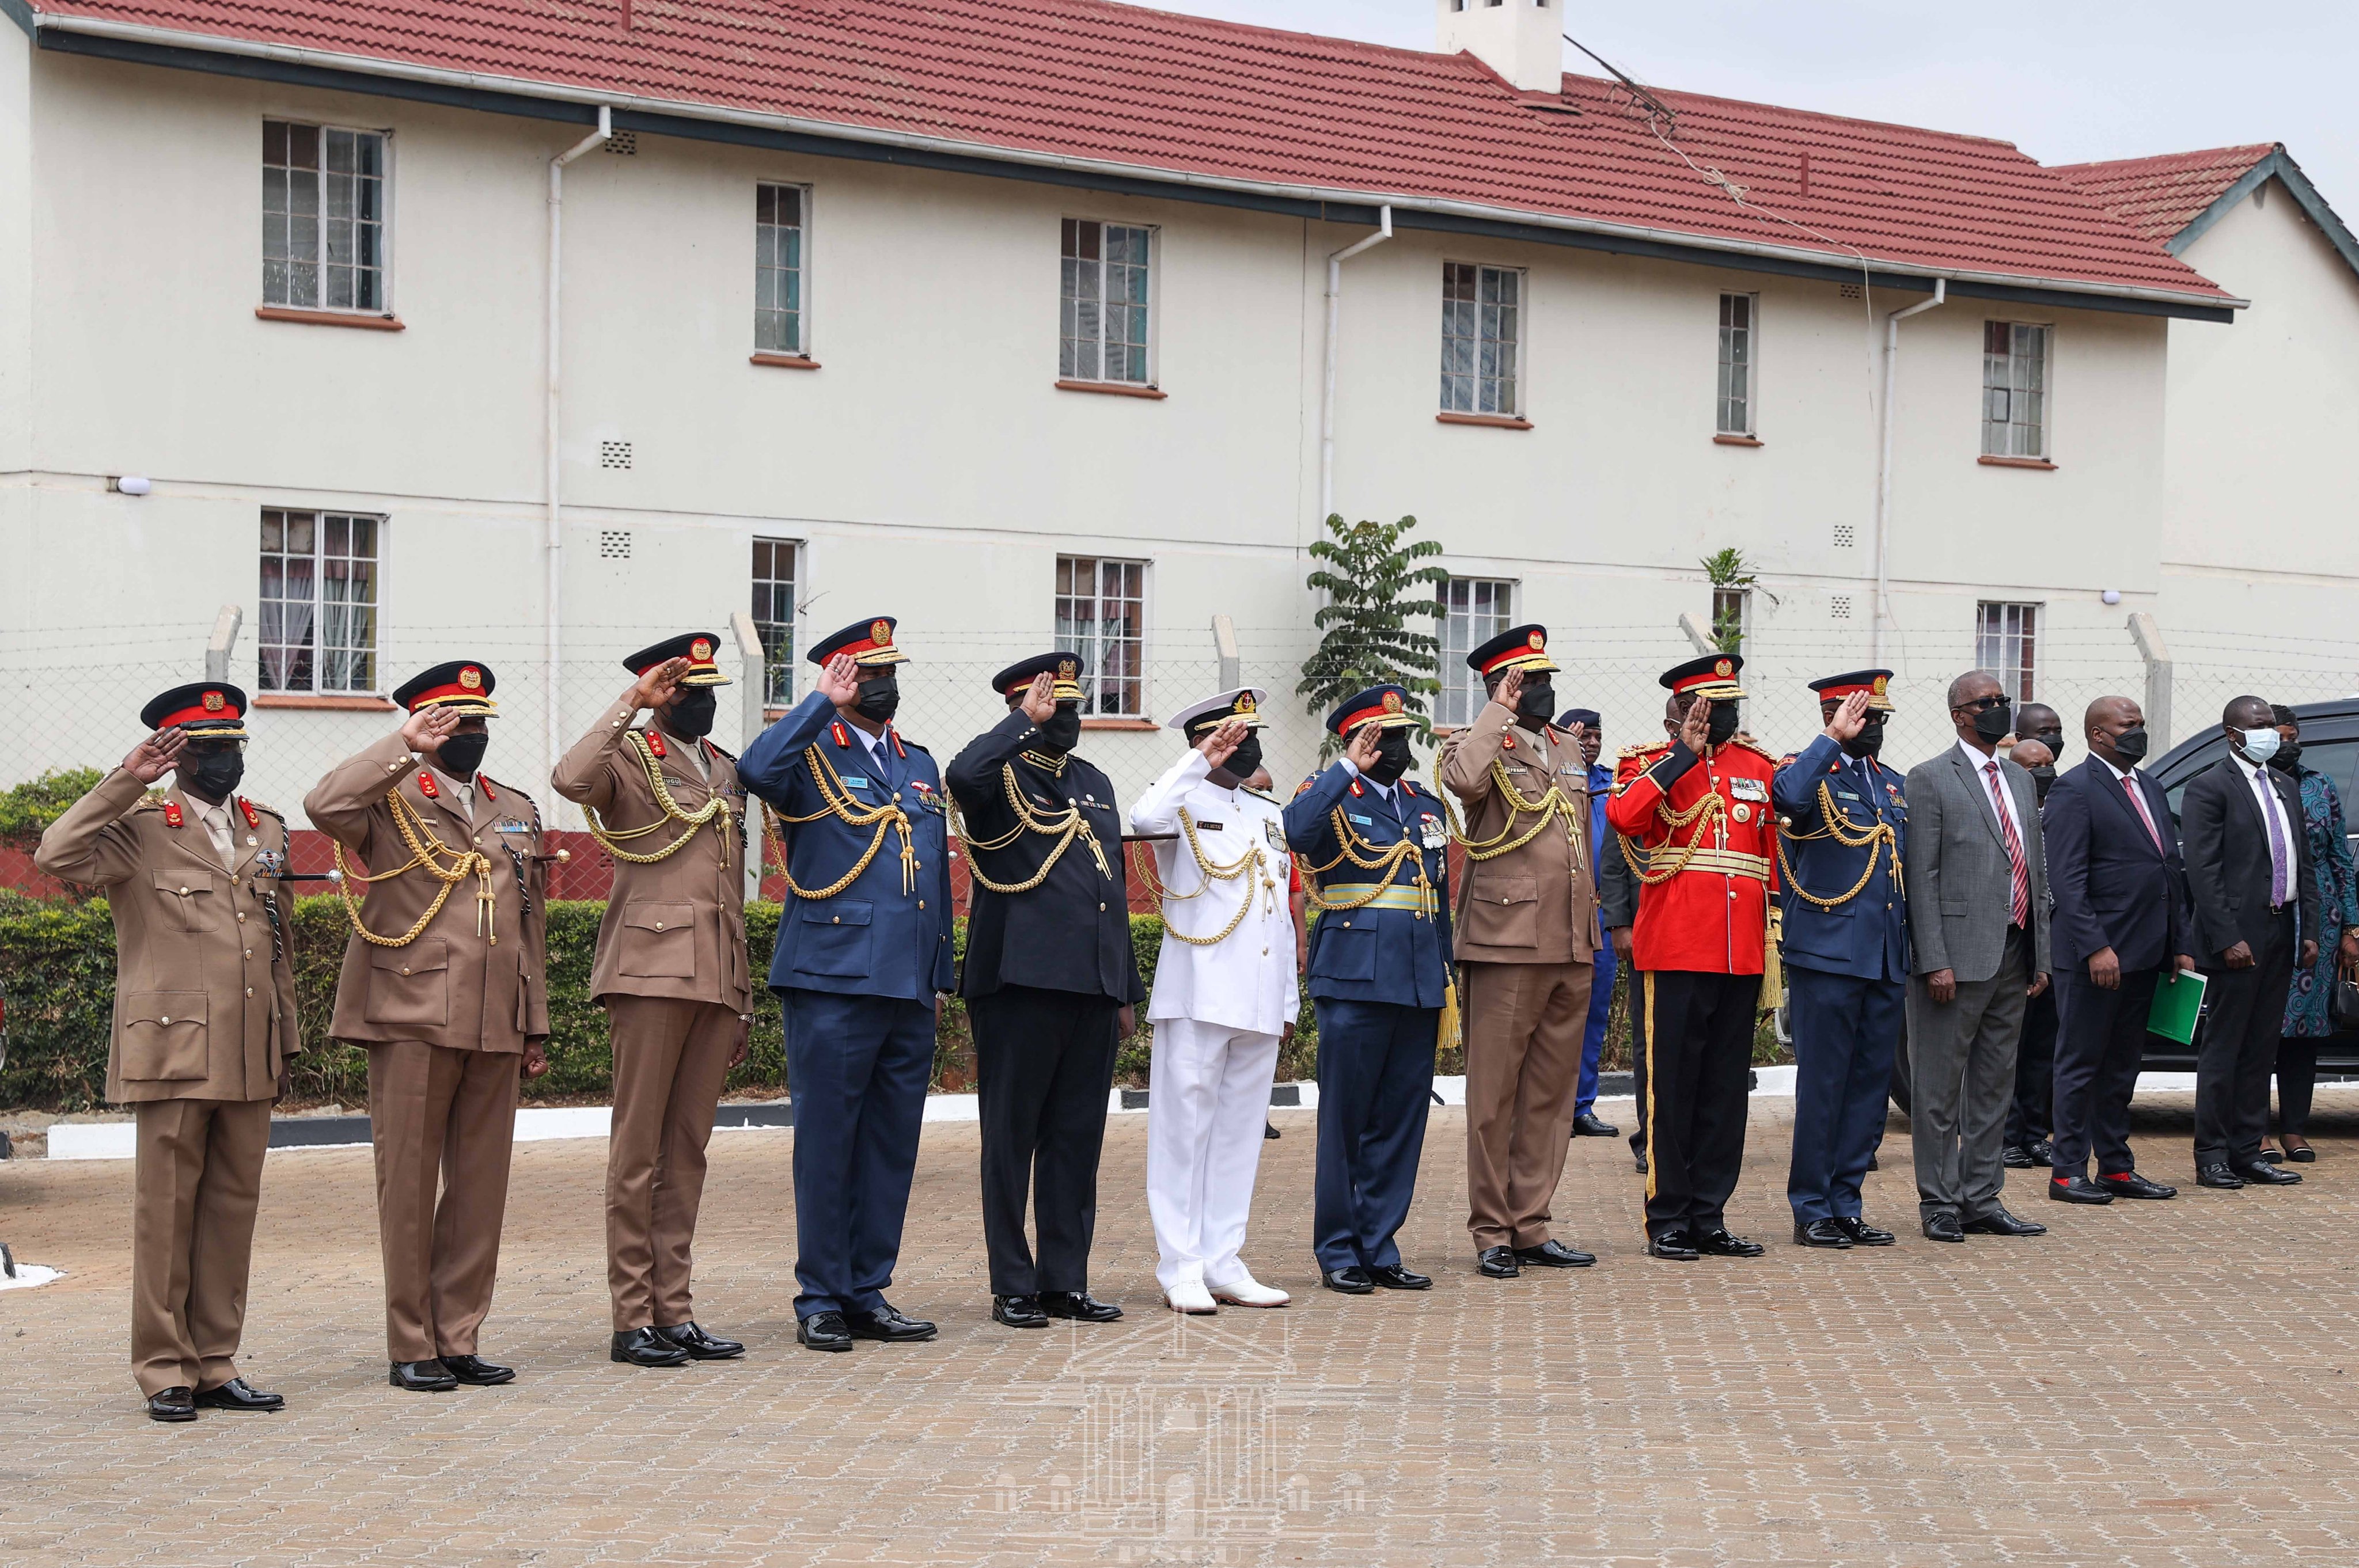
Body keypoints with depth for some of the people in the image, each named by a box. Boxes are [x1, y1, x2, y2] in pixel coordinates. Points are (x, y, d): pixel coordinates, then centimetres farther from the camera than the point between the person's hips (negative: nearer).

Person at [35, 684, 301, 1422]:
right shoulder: (140, 831, -1)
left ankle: (216, 1365, 14)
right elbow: (57, 857, -19)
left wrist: (287, 1040, 17)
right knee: (166, 1211, -2)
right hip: (173, 1052, -5)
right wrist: (124, 783, -17)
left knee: (234, 1208, 7)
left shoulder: (268, 832, 16)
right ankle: (164, 1371, 4)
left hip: (248, 1057, 5)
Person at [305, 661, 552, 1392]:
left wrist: (536, 1026, 16)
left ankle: (459, 1340, 13)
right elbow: (324, 807, -22)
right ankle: (412, 1349, 6)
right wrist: (404, 749, -21)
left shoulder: (518, 811, 18)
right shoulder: (390, 801, 1)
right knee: (409, 1188, 0)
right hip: (412, 1023, -5)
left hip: (495, 1029, 5)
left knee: (481, 1189, 5)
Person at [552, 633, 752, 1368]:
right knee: (638, 1148, -3)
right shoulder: (631, 758, -1)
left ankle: (675, 1312, 13)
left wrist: (743, 1000, 19)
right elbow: (571, 779, -26)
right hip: (652, 972, -7)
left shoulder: (727, 771, 20)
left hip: (718, 978, 7)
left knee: (688, 1148, 9)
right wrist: (631, 704, -19)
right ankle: (633, 1319, 0)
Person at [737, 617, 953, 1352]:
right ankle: (821, 1300, 5)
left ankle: (869, 1293, 16)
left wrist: (940, 975, 18)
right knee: (826, 1144, -2)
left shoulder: (921, 766, 19)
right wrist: (822, 704, -17)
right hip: (833, 983, -6)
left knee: (893, 1147, 8)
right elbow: (756, 769, -26)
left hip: (909, 990, 6)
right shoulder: (812, 754, 0)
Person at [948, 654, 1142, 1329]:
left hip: (1091, 990, 7)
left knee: (1078, 1140, 8)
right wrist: (1026, 720, -20)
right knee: (1012, 1139, 1)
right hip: (1020, 986, -7)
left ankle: (1066, 1281, 14)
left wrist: (1126, 990, 19)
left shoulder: (1094, 783, 19)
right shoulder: (1001, 777, -3)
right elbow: (962, 775, -30)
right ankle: (1014, 1286, 6)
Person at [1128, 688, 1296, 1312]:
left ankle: (1224, 1265, 11)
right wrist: (1202, 762, -19)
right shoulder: (1186, 802, 0)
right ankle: (1181, 1269, -1)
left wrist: (1288, 1003, 18)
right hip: (1197, 997, -6)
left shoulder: (1270, 815, 19)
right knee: (1184, 1127, -4)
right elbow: (1145, 818, -27)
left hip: (1258, 1003, 6)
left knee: (1240, 1132, 7)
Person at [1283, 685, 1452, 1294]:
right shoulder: (1330, 795, 0)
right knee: (1346, 1120, -1)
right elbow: (1296, 833, -25)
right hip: (1356, 983, -6)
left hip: (1418, 985, 6)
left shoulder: (1426, 805, 19)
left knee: (1402, 1121, 6)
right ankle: (1340, 1251, 7)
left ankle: (1380, 1249, 13)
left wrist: (1446, 980, 16)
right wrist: (1348, 768, -18)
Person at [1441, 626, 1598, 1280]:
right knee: (1495, 1095, -2)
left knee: (1552, 1092, 9)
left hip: (1572, 948, 7)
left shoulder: (1569, 749, 19)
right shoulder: (1479, 743, -3)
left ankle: (1531, 1227, 15)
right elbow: (1463, 780, -28)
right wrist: (1501, 712, -16)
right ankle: (1492, 1233, 4)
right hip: (1507, 944, -7)